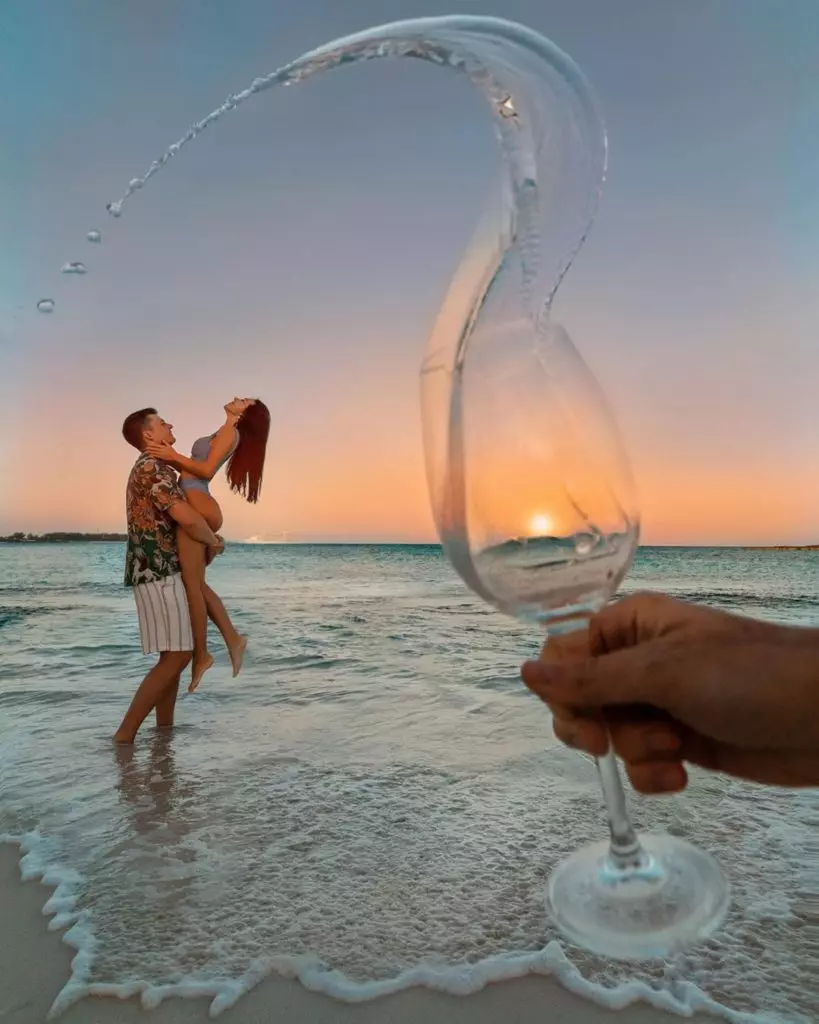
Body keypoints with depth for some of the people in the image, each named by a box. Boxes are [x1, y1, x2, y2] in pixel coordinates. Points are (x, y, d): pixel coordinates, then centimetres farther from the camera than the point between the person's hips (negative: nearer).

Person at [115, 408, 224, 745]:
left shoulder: (148, 468, 20)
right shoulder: (153, 467, -13)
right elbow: (186, 517, -24)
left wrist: (208, 537, 16)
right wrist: (213, 541, -6)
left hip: (159, 570, 10)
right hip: (158, 571, -10)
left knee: (174, 654, 12)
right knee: (176, 656, -10)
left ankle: (164, 728, 16)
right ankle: (125, 733, -6)